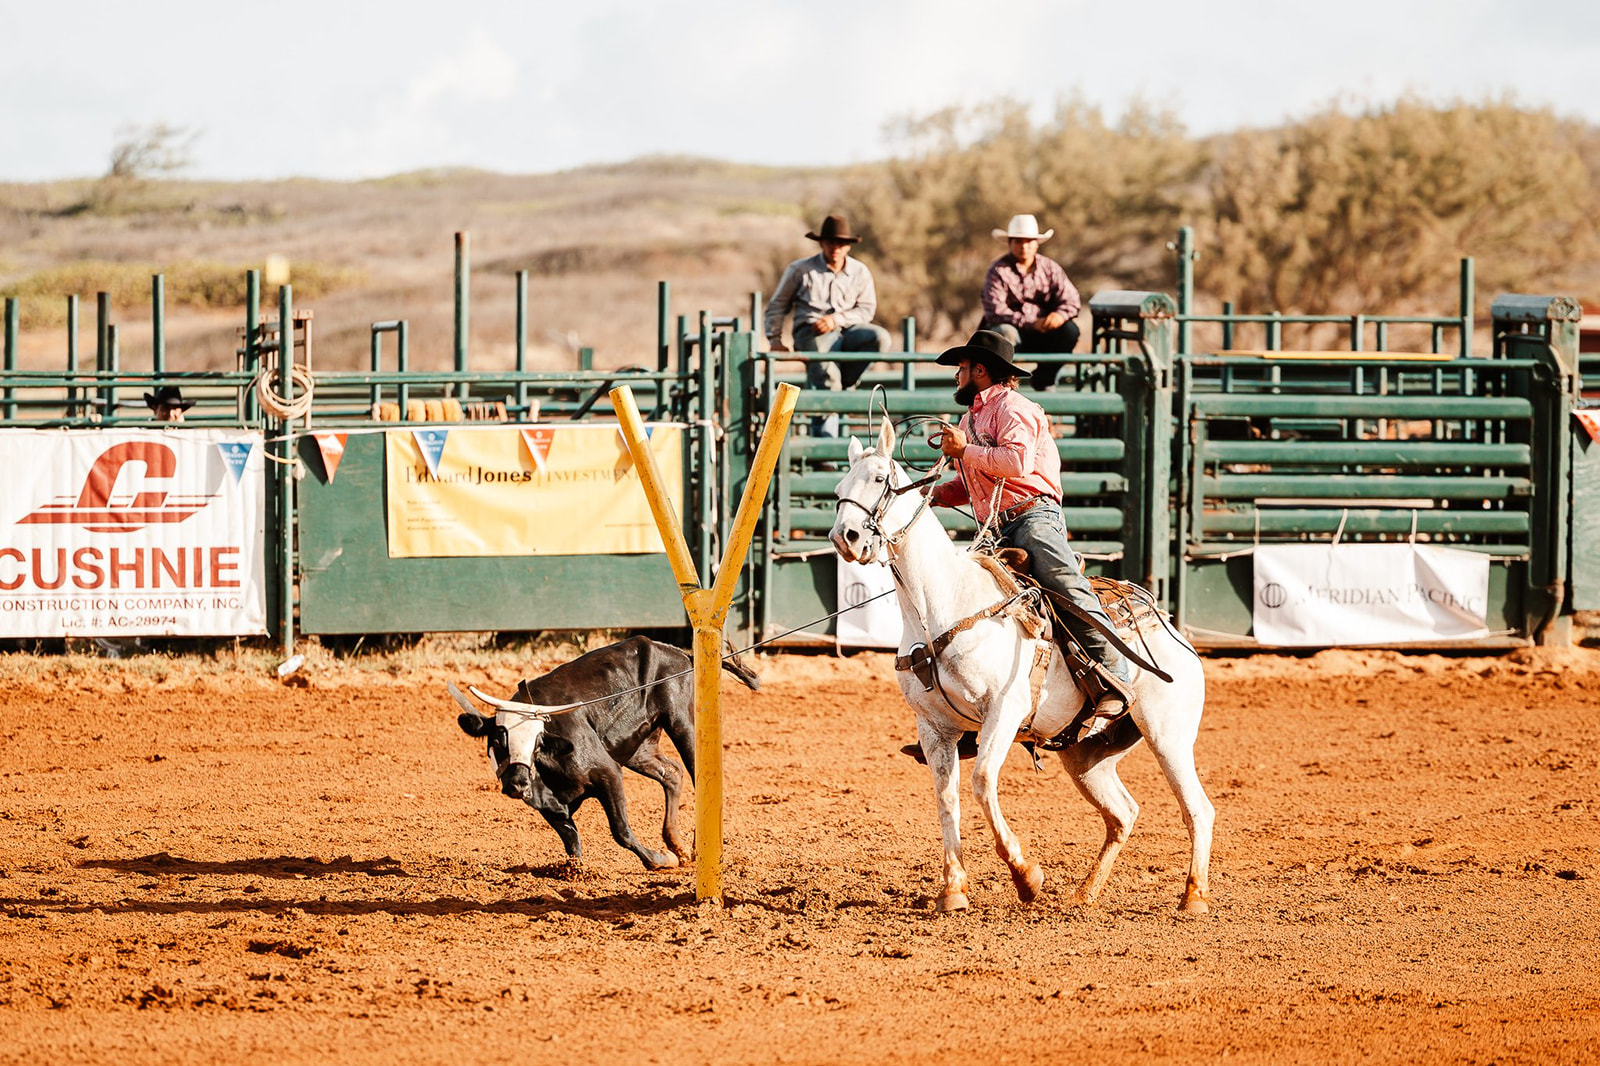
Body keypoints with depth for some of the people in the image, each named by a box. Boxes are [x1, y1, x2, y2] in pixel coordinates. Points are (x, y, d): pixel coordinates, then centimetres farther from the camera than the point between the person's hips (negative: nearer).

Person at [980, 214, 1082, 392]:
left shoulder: (1050, 268, 6)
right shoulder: (998, 271, -7)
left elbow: (1071, 300, -2)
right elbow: (995, 311, -18)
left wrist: (1060, 314, -27)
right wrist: (1031, 323, -25)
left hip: (1042, 333, 4)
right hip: (1013, 328, -4)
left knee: (1070, 331, -23)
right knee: (1005, 332, -38)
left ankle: (1043, 378, -1)